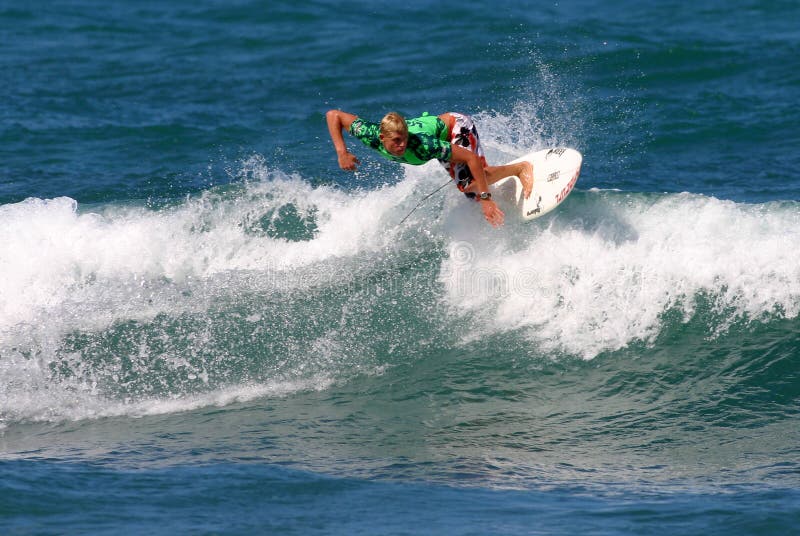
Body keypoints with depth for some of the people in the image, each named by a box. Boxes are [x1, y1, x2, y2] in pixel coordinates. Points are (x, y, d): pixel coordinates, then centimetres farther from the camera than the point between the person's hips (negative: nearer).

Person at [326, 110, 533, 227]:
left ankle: (521, 168, -3)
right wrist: (342, 153, -31)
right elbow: (333, 115, -21)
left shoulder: (420, 145, -44)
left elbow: (471, 158, -41)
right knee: (467, 186, 18)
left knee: (471, 184, -28)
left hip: (457, 126, -6)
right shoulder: (372, 135, -33)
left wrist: (485, 198, -44)